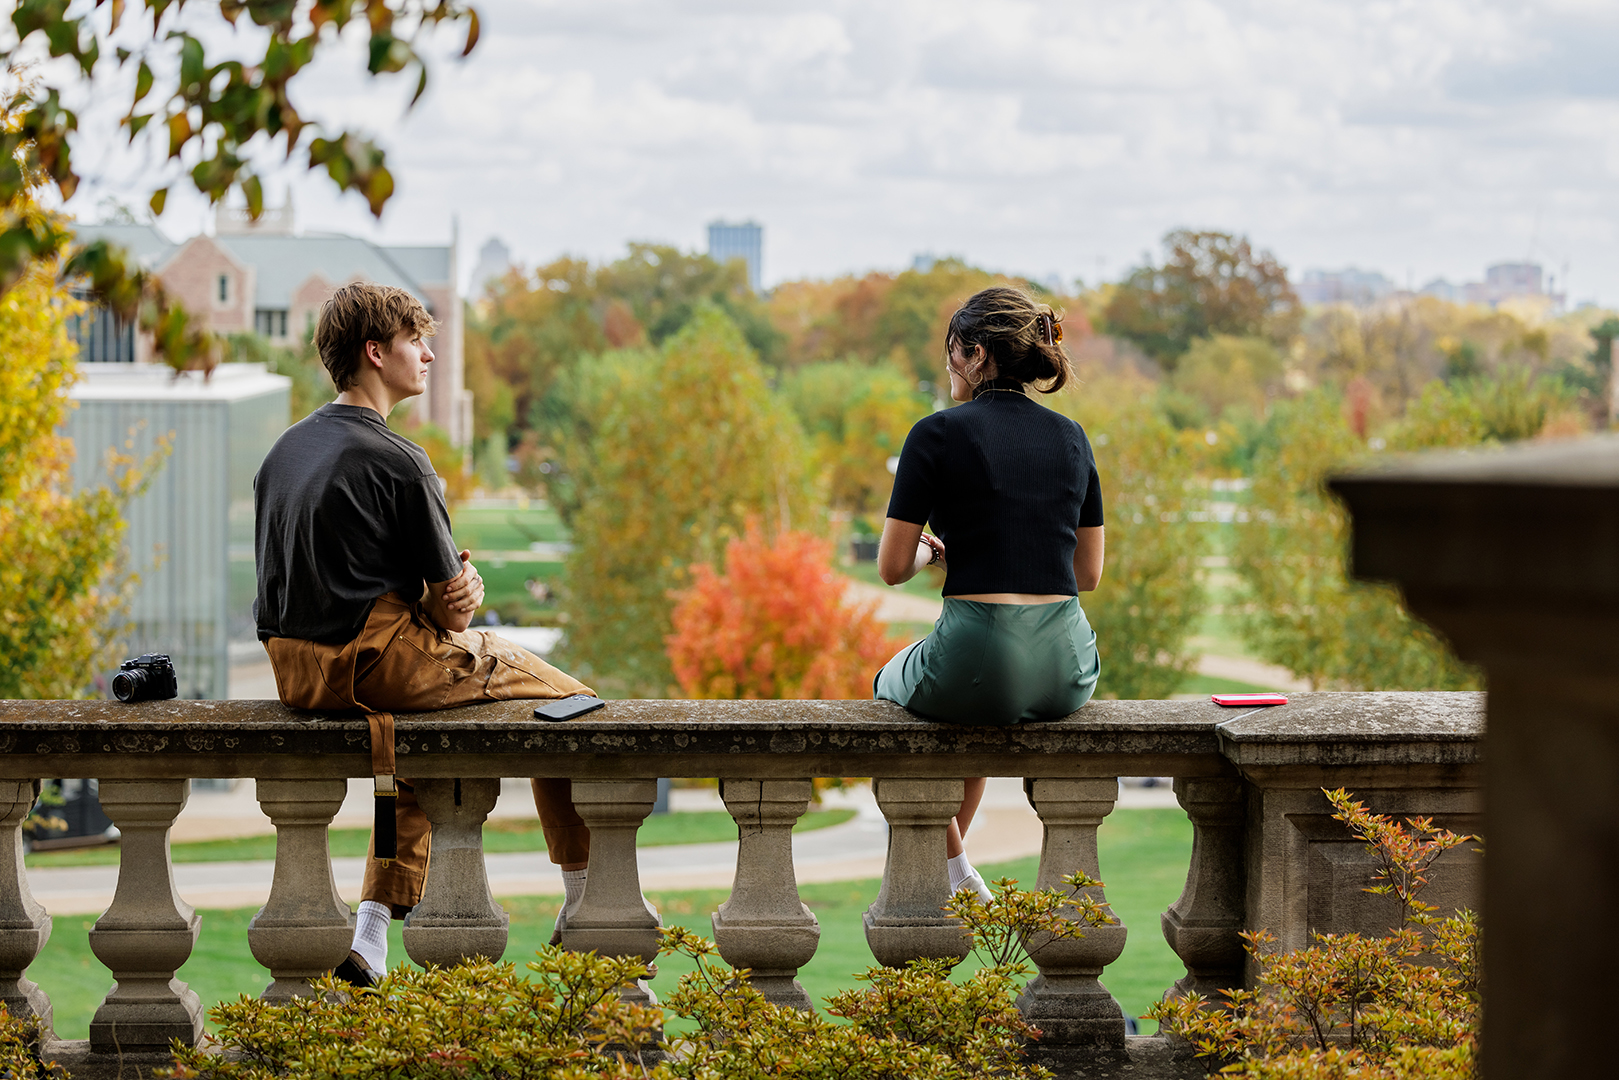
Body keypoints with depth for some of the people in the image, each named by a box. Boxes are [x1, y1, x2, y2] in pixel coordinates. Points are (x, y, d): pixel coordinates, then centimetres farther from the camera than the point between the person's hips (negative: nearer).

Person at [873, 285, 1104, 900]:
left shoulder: (939, 434, -6)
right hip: (1068, 670, 5)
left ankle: (956, 873, 30)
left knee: (892, 683, 32)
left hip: (976, 663, -5)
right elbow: (1089, 572, 14)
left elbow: (892, 567, -4)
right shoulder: (1071, 438, 10)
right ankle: (945, 863, 48)